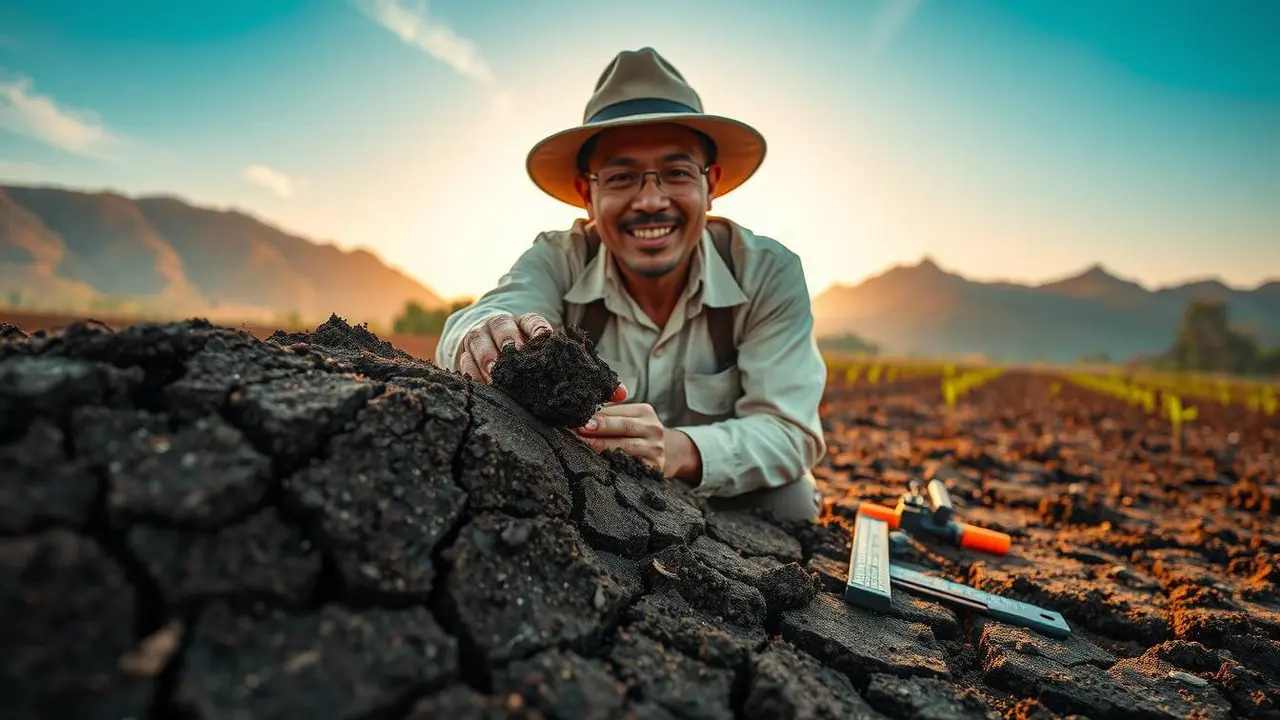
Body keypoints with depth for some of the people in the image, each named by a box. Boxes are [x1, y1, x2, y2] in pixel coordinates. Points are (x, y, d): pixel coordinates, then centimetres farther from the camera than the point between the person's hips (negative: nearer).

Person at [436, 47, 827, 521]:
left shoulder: (767, 273, -16)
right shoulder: (558, 261, -14)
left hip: (731, 505, 0)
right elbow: (472, 322, -33)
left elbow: (790, 432, -23)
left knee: (785, 496, -30)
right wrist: (486, 333, -58)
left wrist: (679, 451, -44)